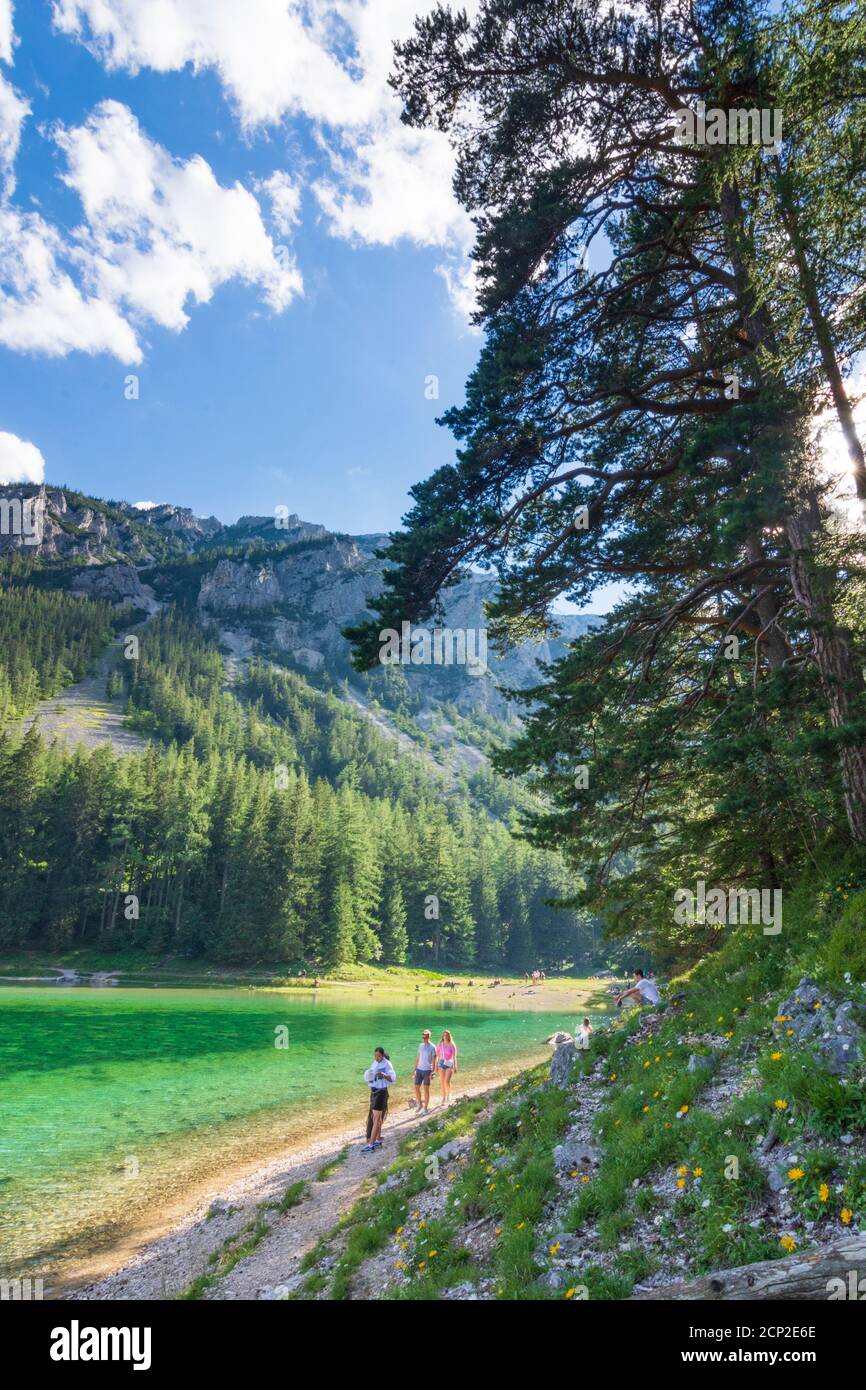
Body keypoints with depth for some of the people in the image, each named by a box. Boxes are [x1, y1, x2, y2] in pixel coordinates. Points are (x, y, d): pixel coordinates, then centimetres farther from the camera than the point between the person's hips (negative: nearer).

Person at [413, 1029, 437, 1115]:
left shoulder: (432, 1047, -9)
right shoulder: (421, 1046, 8)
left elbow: (434, 1061, -9)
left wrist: (432, 1072, -14)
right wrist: (415, 1069, 12)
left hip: (427, 1070, -5)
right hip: (419, 1070, 5)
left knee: (426, 1089, 0)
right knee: (416, 1088, 4)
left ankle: (426, 1109, 10)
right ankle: (420, 1105, 24)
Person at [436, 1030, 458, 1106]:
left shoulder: (452, 1045, -7)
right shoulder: (439, 1045, 2)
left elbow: (454, 1057, -7)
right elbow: (437, 1056, 6)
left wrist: (455, 1067, -11)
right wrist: (436, 1066, 5)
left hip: (449, 1064, -3)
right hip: (441, 1064, 3)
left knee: (447, 1081, -17)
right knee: (442, 1082, 6)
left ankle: (449, 1094, 9)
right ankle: (443, 1098, 19)